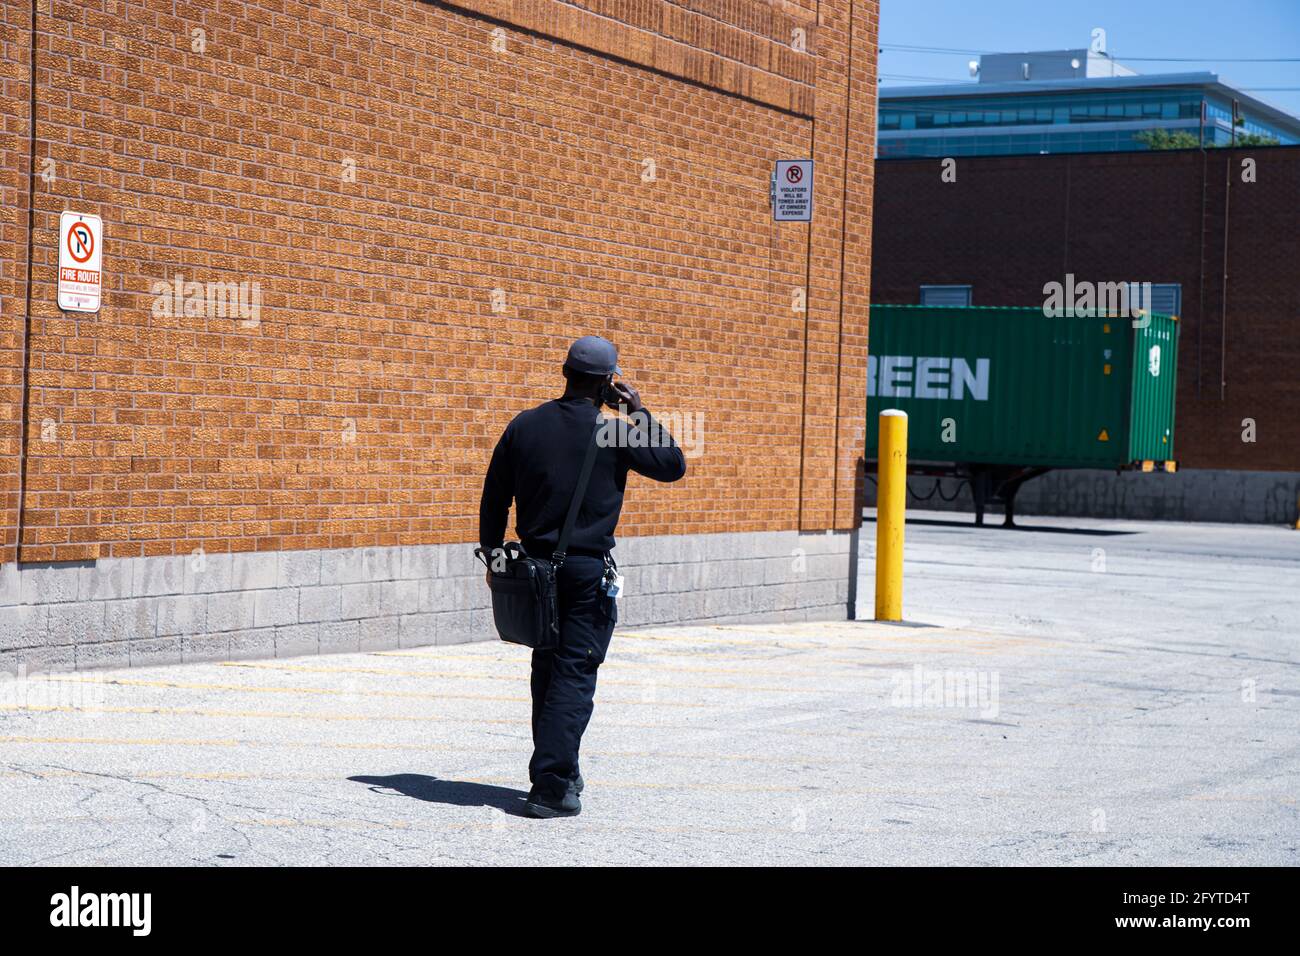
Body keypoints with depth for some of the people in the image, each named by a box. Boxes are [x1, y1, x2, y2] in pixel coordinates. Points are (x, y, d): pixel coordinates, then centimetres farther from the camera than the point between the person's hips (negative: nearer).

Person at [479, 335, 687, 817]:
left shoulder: (524, 426, 3)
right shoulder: (613, 433, -10)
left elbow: (494, 499, 8)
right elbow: (674, 466, 2)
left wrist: (492, 554, 18)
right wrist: (640, 413, 7)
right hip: (588, 569, -5)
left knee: (547, 670, 17)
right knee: (574, 675, -4)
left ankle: (559, 771, 27)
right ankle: (551, 785, -11)